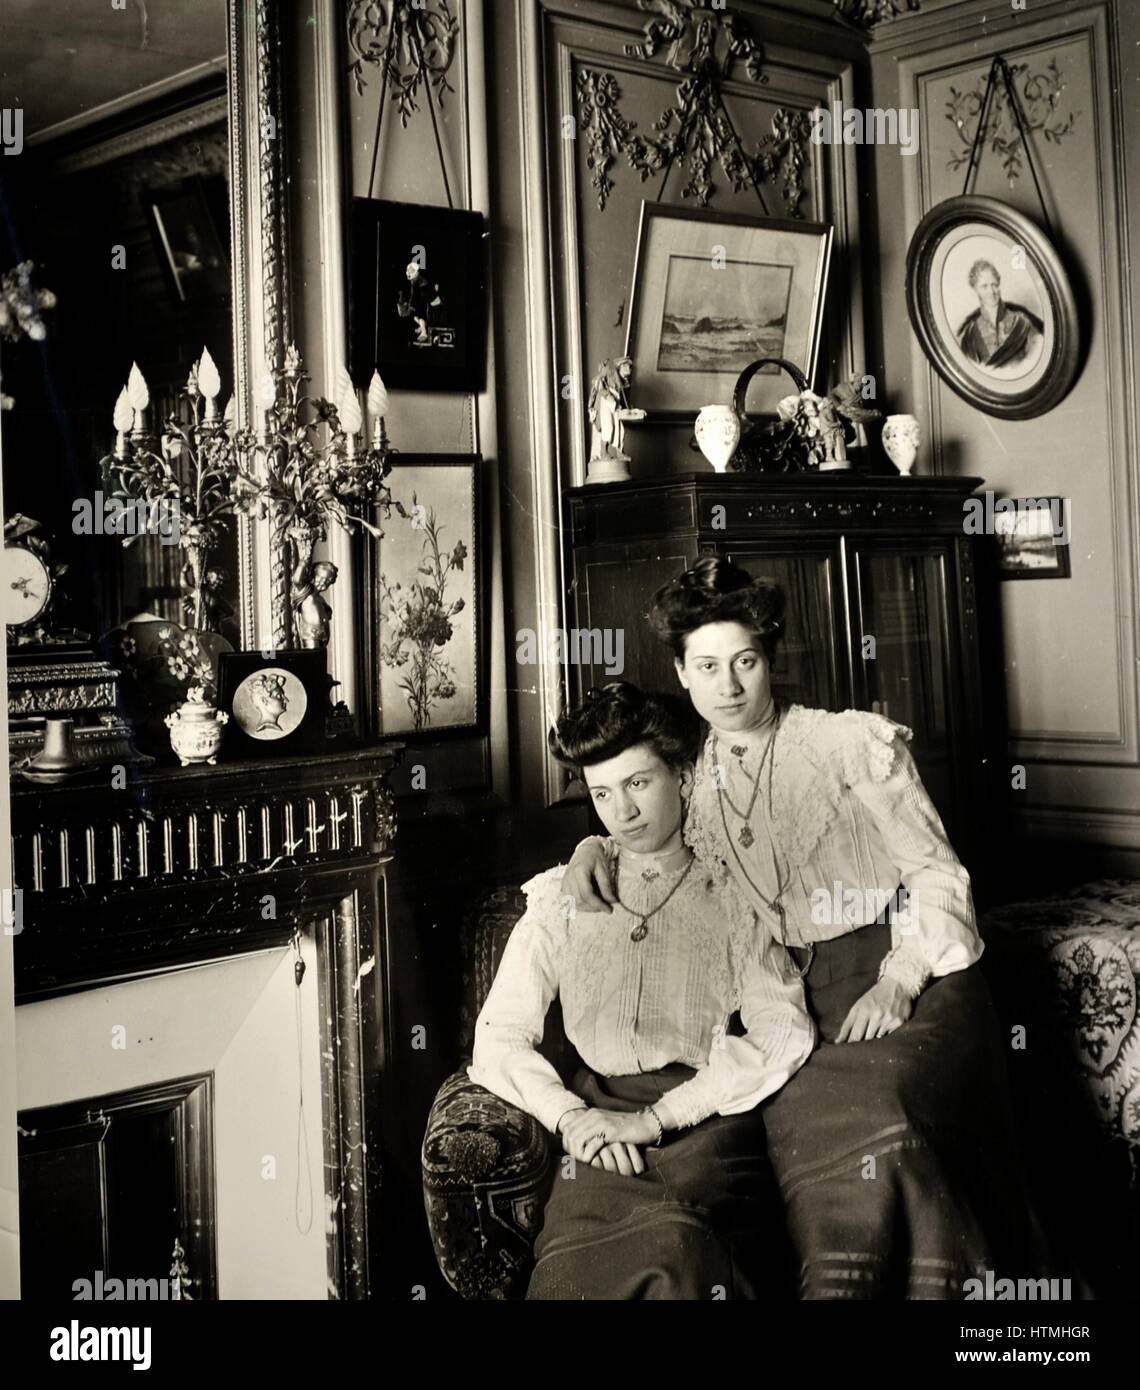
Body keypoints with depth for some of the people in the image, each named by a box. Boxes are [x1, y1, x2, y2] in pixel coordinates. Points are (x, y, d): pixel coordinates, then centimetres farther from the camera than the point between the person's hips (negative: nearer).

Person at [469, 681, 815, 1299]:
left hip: (708, 1115, -1)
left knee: (676, 1241, -34)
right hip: (599, 1116, 1)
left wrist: (657, 1116, -11)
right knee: (571, 1265, -30)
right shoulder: (559, 896, 21)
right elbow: (499, 1038, 13)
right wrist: (570, 1115, -7)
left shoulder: (733, 899, 15)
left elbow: (784, 1032, -1)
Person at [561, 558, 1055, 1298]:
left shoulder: (853, 741, 2)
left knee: (884, 1115, -32)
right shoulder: (698, 777, 15)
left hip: (911, 969, -3)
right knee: (807, 1120, -30)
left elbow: (937, 872, 0)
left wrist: (899, 982, -14)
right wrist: (596, 847, 3)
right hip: (807, 994, 3)